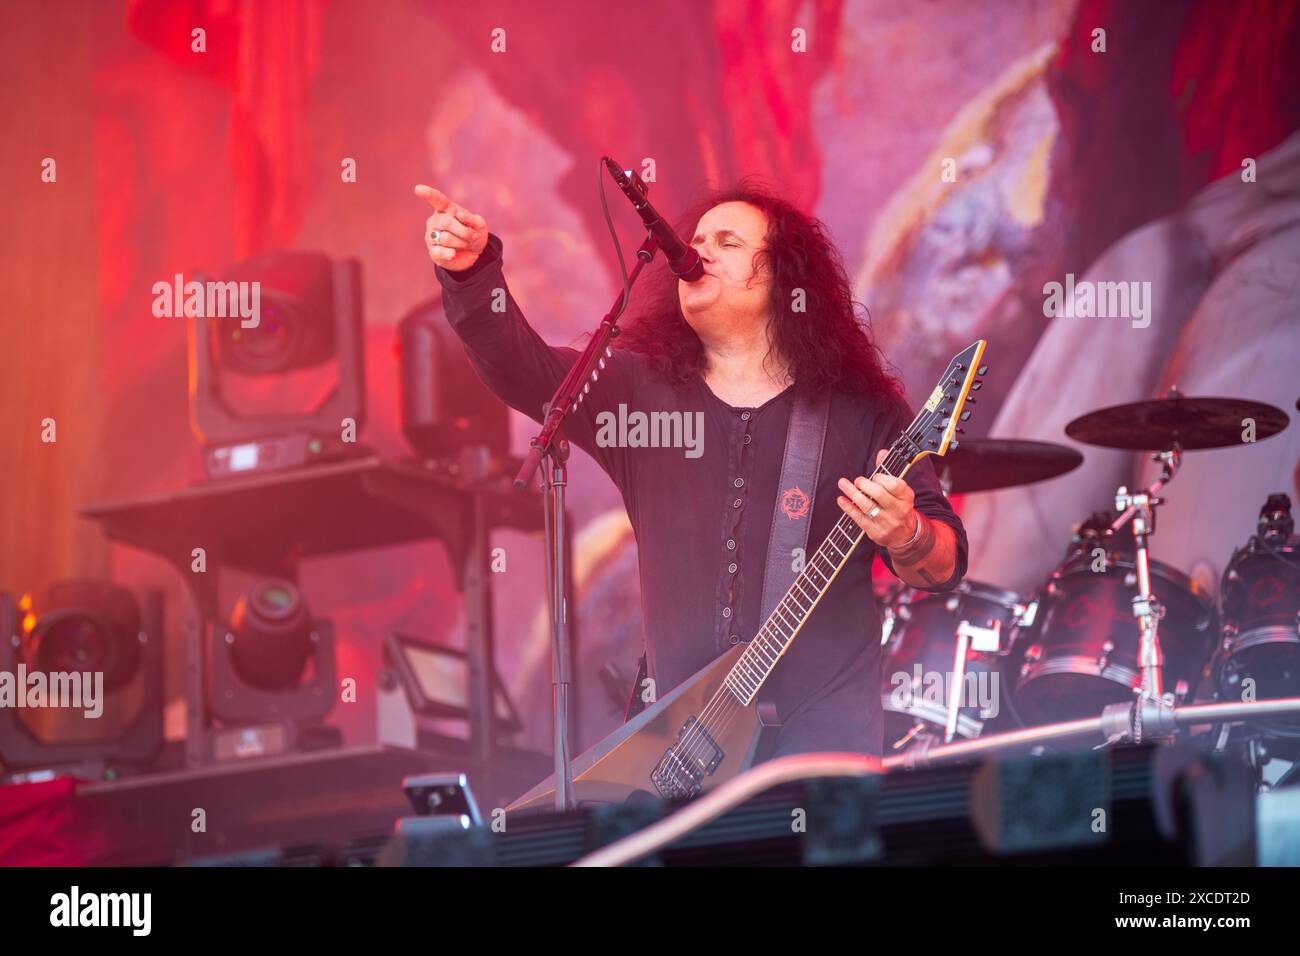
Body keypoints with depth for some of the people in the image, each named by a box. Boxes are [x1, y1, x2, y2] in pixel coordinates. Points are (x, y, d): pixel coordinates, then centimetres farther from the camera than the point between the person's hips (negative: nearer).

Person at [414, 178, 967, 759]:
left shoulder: (862, 411, 3)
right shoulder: (640, 387, 9)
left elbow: (945, 565, 1)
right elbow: (523, 368, -5)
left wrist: (905, 538, -22)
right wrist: (472, 271, -22)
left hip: (823, 732, -2)